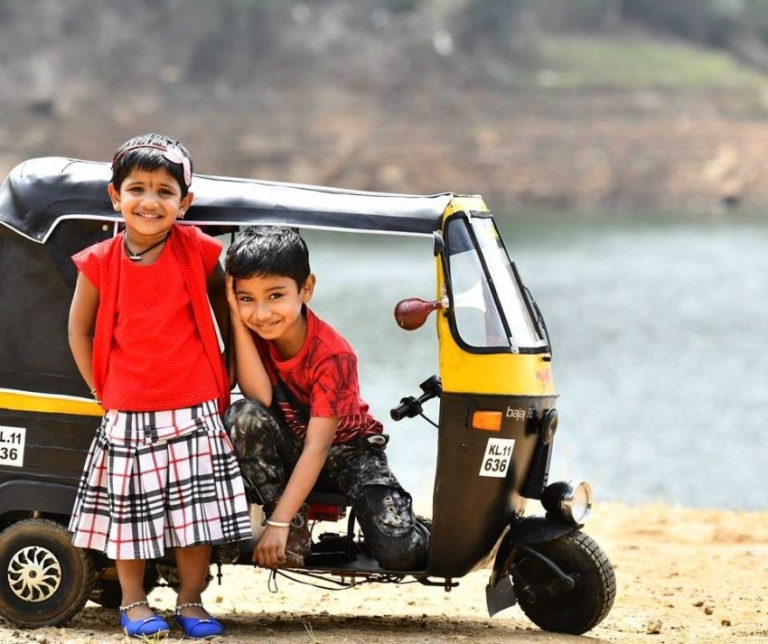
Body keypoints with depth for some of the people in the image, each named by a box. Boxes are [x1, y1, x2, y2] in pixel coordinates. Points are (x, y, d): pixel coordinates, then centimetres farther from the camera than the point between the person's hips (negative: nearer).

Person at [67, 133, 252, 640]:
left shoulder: (198, 252, -5)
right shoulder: (100, 263, -5)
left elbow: (226, 312, 10)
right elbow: (80, 330, 7)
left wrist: (230, 374, 11)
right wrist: (103, 390, 5)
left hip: (194, 411, 0)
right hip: (127, 416, 0)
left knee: (199, 507, 3)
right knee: (130, 507, 6)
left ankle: (191, 601, 18)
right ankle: (133, 603, 23)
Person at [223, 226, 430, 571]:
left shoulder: (332, 356, -27)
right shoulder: (252, 330, -15)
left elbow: (317, 447, -29)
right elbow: (259, 399, -30)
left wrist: (278, 522, -34)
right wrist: (236, 318, -33)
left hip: (344, 448, -4)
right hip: (286, 447, 4)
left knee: (397, 552, -26)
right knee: (243, 415, -31)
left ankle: (418, 535, 14)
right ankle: (296, 538, -21)